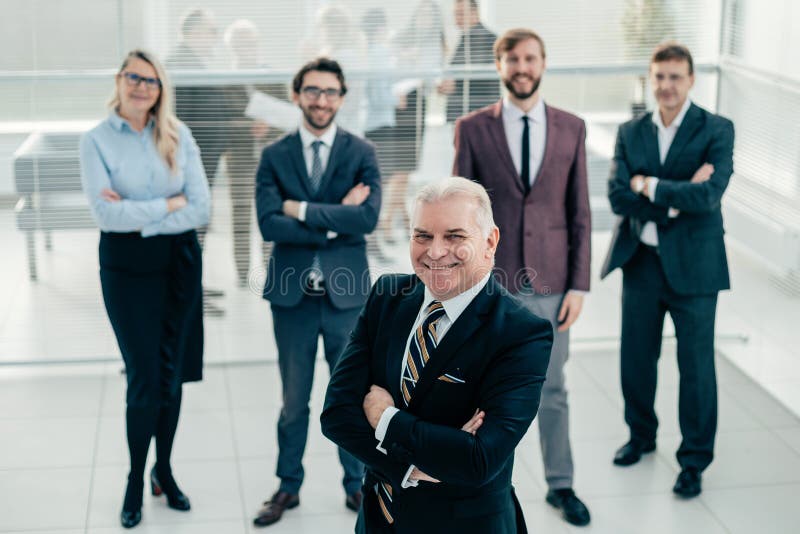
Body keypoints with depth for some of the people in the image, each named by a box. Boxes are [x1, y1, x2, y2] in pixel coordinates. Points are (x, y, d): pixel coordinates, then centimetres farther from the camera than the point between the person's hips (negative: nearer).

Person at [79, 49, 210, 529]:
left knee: (171, 374, 10)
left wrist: (139, 217, -13)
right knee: (144, 377, -1)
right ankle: (136, 480, 17)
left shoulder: (179, 135, 1)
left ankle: (164, 470, 27)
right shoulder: (97, 140, -4)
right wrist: (169, 205, -11)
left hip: (180, 261, 2)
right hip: (127, 267, -2)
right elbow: (106, 214, -16)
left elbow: (201, 209, -7)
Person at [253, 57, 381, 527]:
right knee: (294, 400, 13)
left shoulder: (362, 153, -1)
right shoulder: (275, 156, 0)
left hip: (347, 294, 0)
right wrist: (335, 223, -16)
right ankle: (289, 486, 28)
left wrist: (301, 210, -15)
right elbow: (269, 224, -12)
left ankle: (356, 484, 28)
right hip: (293, 295, 1)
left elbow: (368, 217, -16)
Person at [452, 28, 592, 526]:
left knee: (553, 389, 13)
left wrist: (579, 285, -1)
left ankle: (561, 484, 29)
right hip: (491, 283, -1)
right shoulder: (473, 128, -3)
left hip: (550, 284, 2)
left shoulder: (571, 128, 2)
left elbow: (580, 213, 3)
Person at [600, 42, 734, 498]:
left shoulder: (717, 131, -6)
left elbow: (709, 195, -20)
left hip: (693, 265, -3)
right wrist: (676, 199, -18)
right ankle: (642, 435, 38)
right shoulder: (631, 133, 4)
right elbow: (618, 196, -8)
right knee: (636, 359, 15)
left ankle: (695, 460, 21)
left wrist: (649, 186, -15)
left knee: (696, 366, 5)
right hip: (640, 261, 4)